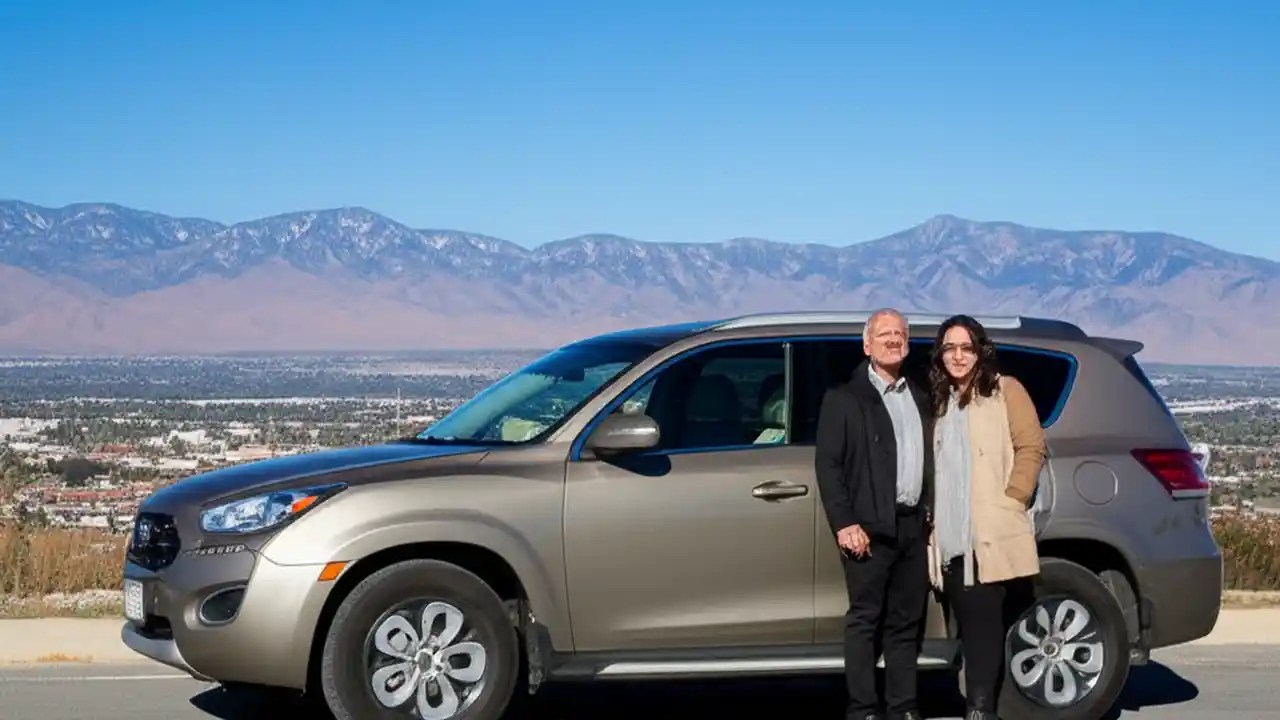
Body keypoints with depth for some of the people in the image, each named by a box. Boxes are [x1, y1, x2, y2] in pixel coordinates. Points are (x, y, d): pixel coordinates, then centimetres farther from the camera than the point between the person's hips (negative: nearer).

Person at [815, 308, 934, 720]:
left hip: (913, 525, 5)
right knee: (865, 619, -3)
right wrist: (844, 524, -13)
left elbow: (930, 458, 17)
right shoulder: (844, 397, 0)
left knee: (906, 620, 8)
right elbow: (827, 464, -6)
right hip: (870, 527, -5)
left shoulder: (920, 397, 17)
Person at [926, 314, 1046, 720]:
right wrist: (931, 518, 9)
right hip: (950, 538, 5)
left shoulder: (1004, 390, 4)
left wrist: (1011, 499, -10)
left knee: (985, 623, -8)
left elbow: (1032, 447, -3)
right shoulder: (938, 401, 21)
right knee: (971, 625, 7)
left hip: (993, 535, -5)